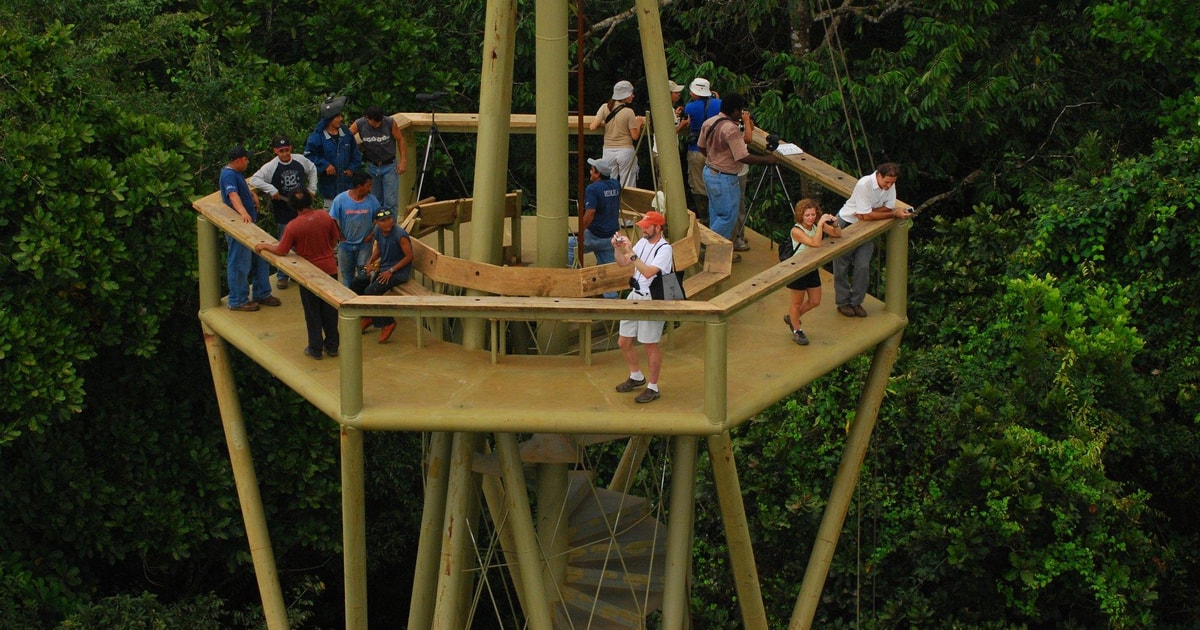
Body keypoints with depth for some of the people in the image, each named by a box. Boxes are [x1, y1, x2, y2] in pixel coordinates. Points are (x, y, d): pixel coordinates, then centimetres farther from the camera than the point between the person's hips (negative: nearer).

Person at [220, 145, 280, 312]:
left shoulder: (236, 173, 13)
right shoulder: (229, 175, -19)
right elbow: (233, 195, -38)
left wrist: (252, 195, 18)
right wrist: (243, 213, -53)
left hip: (248, 225, 11)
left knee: (260, 260, 16)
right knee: (240, 264, -2)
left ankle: (262, 294, 27)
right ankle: (237, 301, 7)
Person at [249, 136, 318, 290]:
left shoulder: (300, 160, -3)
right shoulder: (271, 167, -13)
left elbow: (312, 170, 18)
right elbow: (254, 180, -21)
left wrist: (312, 189, 11)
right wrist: (271, 189, -29)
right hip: (283, 212, -3)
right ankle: (282, 276, 16)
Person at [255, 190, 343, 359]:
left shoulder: (293, 226, -19)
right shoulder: (325, 216, -7)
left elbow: (281, 251, -15)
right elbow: (334, 241, 4)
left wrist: (265, 246, 2)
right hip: (330, 269, 3)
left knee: (312, 313, 10)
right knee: (330, 310, 15)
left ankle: (315, 349, 18)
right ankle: (332, 346, 23)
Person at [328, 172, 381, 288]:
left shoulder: (372, 200, -10)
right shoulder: (340, 199, -14)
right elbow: (332, 220, -8)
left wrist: (371, 235, -5)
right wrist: (340, 237, -8)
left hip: (364, 244, 0)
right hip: (345, 244, 0)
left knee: (364, 274, -3)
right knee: (347, 274, 13)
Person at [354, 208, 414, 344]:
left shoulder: (400, 235, -23)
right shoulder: (378, 230, -1)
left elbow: (409, 256, -17)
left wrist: (391, 271, -19)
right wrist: (371, 262, -1)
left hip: (399, 271, -8)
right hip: (383, 268, 8)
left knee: (371, 291, -23)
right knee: (357, 284, 2)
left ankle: (387, 323, -9)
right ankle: (368, 317, 19)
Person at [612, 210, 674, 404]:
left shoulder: (664, 249, -16)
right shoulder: (642, 242, 9)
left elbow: (648, 272, -28)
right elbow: (623, 263, 13)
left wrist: (631, 252, -29)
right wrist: (618, 248, -5)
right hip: (634, 296, 8)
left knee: (650, 345, 1)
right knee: (624, 342, 14)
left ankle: (653, 388, 12)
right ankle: (636, 376, 35)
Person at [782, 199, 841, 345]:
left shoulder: (817, 224, -7)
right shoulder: (796, 230, -26)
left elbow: (837, 234, -3)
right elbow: (815, 243, -37)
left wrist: (835, 224, -23)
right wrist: (820, 224, -38)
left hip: (812, 268, 7)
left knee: (815, 302, 17)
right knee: (797, 303, 9)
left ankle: (791, 318, 41)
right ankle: (797, 331, 30)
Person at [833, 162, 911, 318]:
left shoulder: (890, 184, -14)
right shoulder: (864, 184, -32)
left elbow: (889, 207, -10)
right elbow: (867, 215, -31)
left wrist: (867, 212, -23)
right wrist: (895, 214, -28)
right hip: (847, 223, -5)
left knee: (863, 267, 0)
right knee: (842, 266, 5)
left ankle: (856, 302, 14)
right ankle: (843, 303, 19)